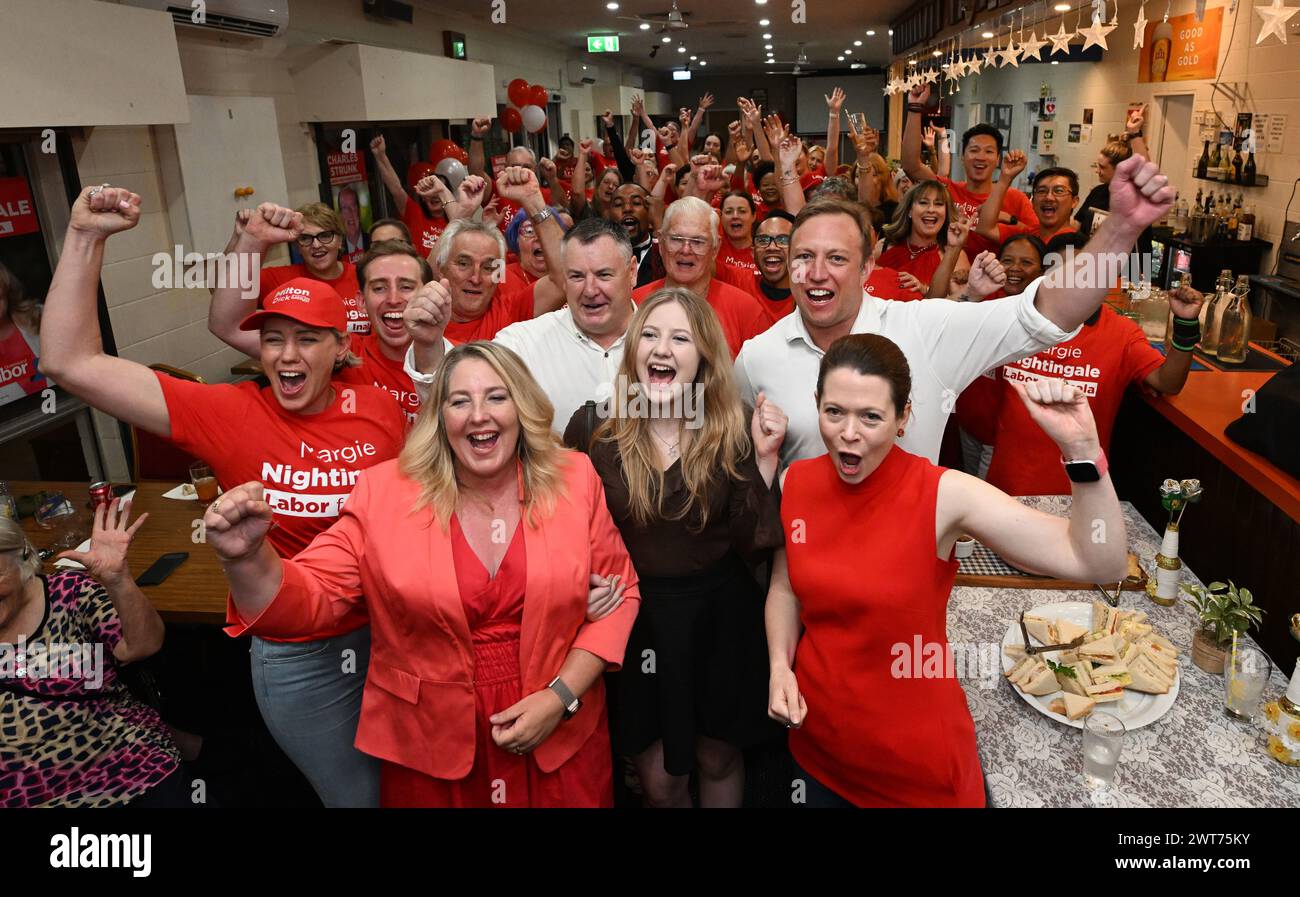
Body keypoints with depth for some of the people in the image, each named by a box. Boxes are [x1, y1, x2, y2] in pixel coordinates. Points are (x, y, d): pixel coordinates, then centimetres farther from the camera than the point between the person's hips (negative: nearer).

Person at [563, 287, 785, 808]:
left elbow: (755, 548, -11)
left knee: (717, 761, 21)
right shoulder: (593, 428, -10)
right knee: (658, 780, 13)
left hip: (718, 618, 1)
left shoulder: (735, 433, -9)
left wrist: (764, 458, -19)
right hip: (633, 619, 0)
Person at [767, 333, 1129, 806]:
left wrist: (1080, 446, -38)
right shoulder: (796, 483, -9)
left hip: (914, 750, -4)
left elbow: (1100, 563, -27)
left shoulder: (944, 495, -23)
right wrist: (780, 667, -7)